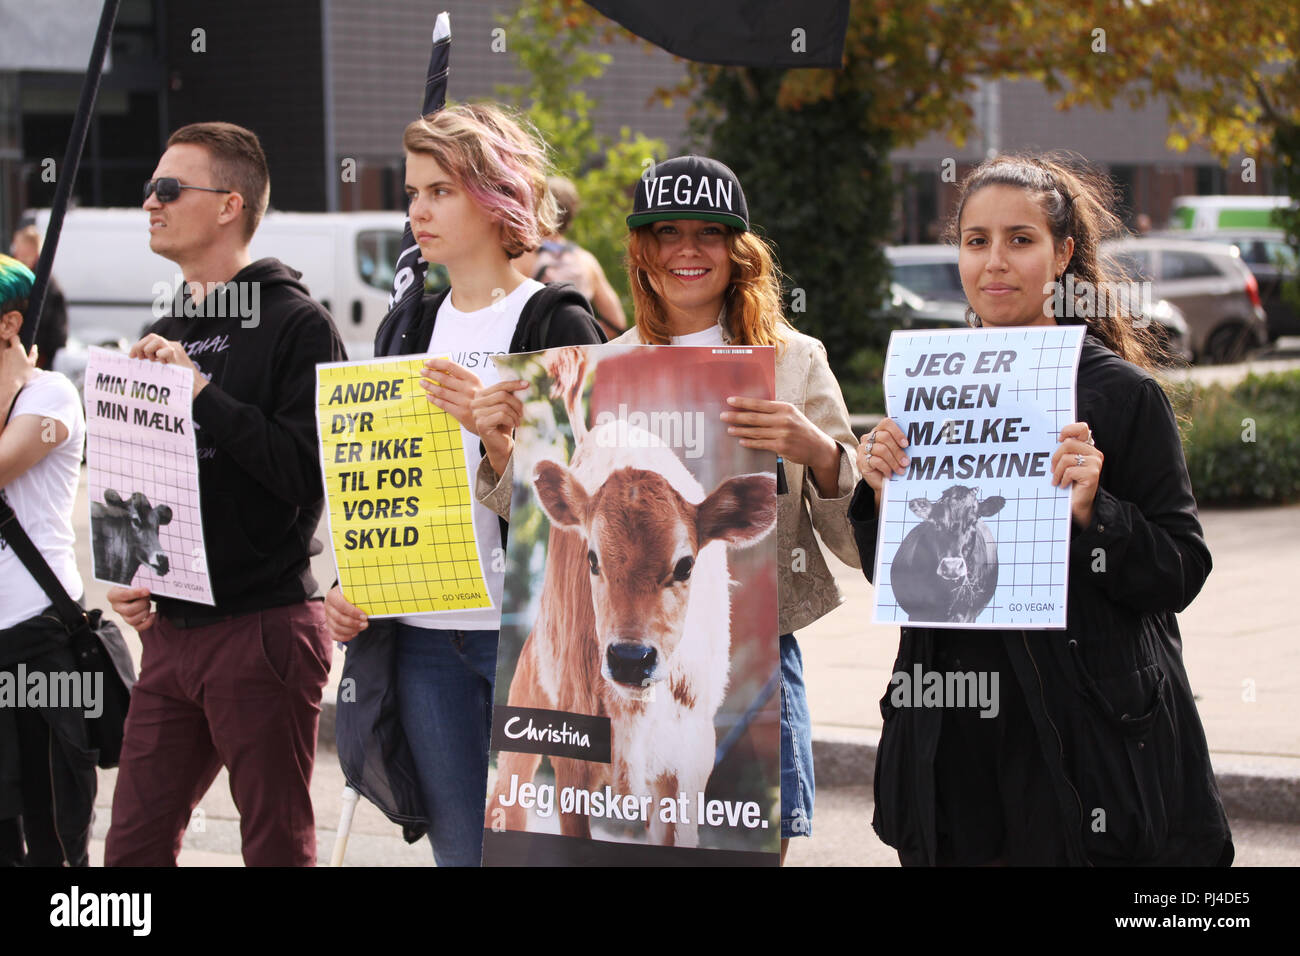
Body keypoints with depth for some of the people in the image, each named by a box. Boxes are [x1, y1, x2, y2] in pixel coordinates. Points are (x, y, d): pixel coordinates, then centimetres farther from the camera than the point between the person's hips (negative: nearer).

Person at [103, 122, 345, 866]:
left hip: (263, 629, -7)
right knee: (134, 845, 7)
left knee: (277, 846, 2)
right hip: (171, 631, 7)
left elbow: (309, 473, -18)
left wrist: (202, 391, -18)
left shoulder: (296, 324, -7)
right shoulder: (166, 336, 16)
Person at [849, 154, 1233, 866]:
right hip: (952, 733, 4)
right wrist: (882, 495, -5)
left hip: (1087, 737, -4)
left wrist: (1090, 513, -21)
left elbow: (1180, 573, -6)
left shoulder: (1122, 393, -5)